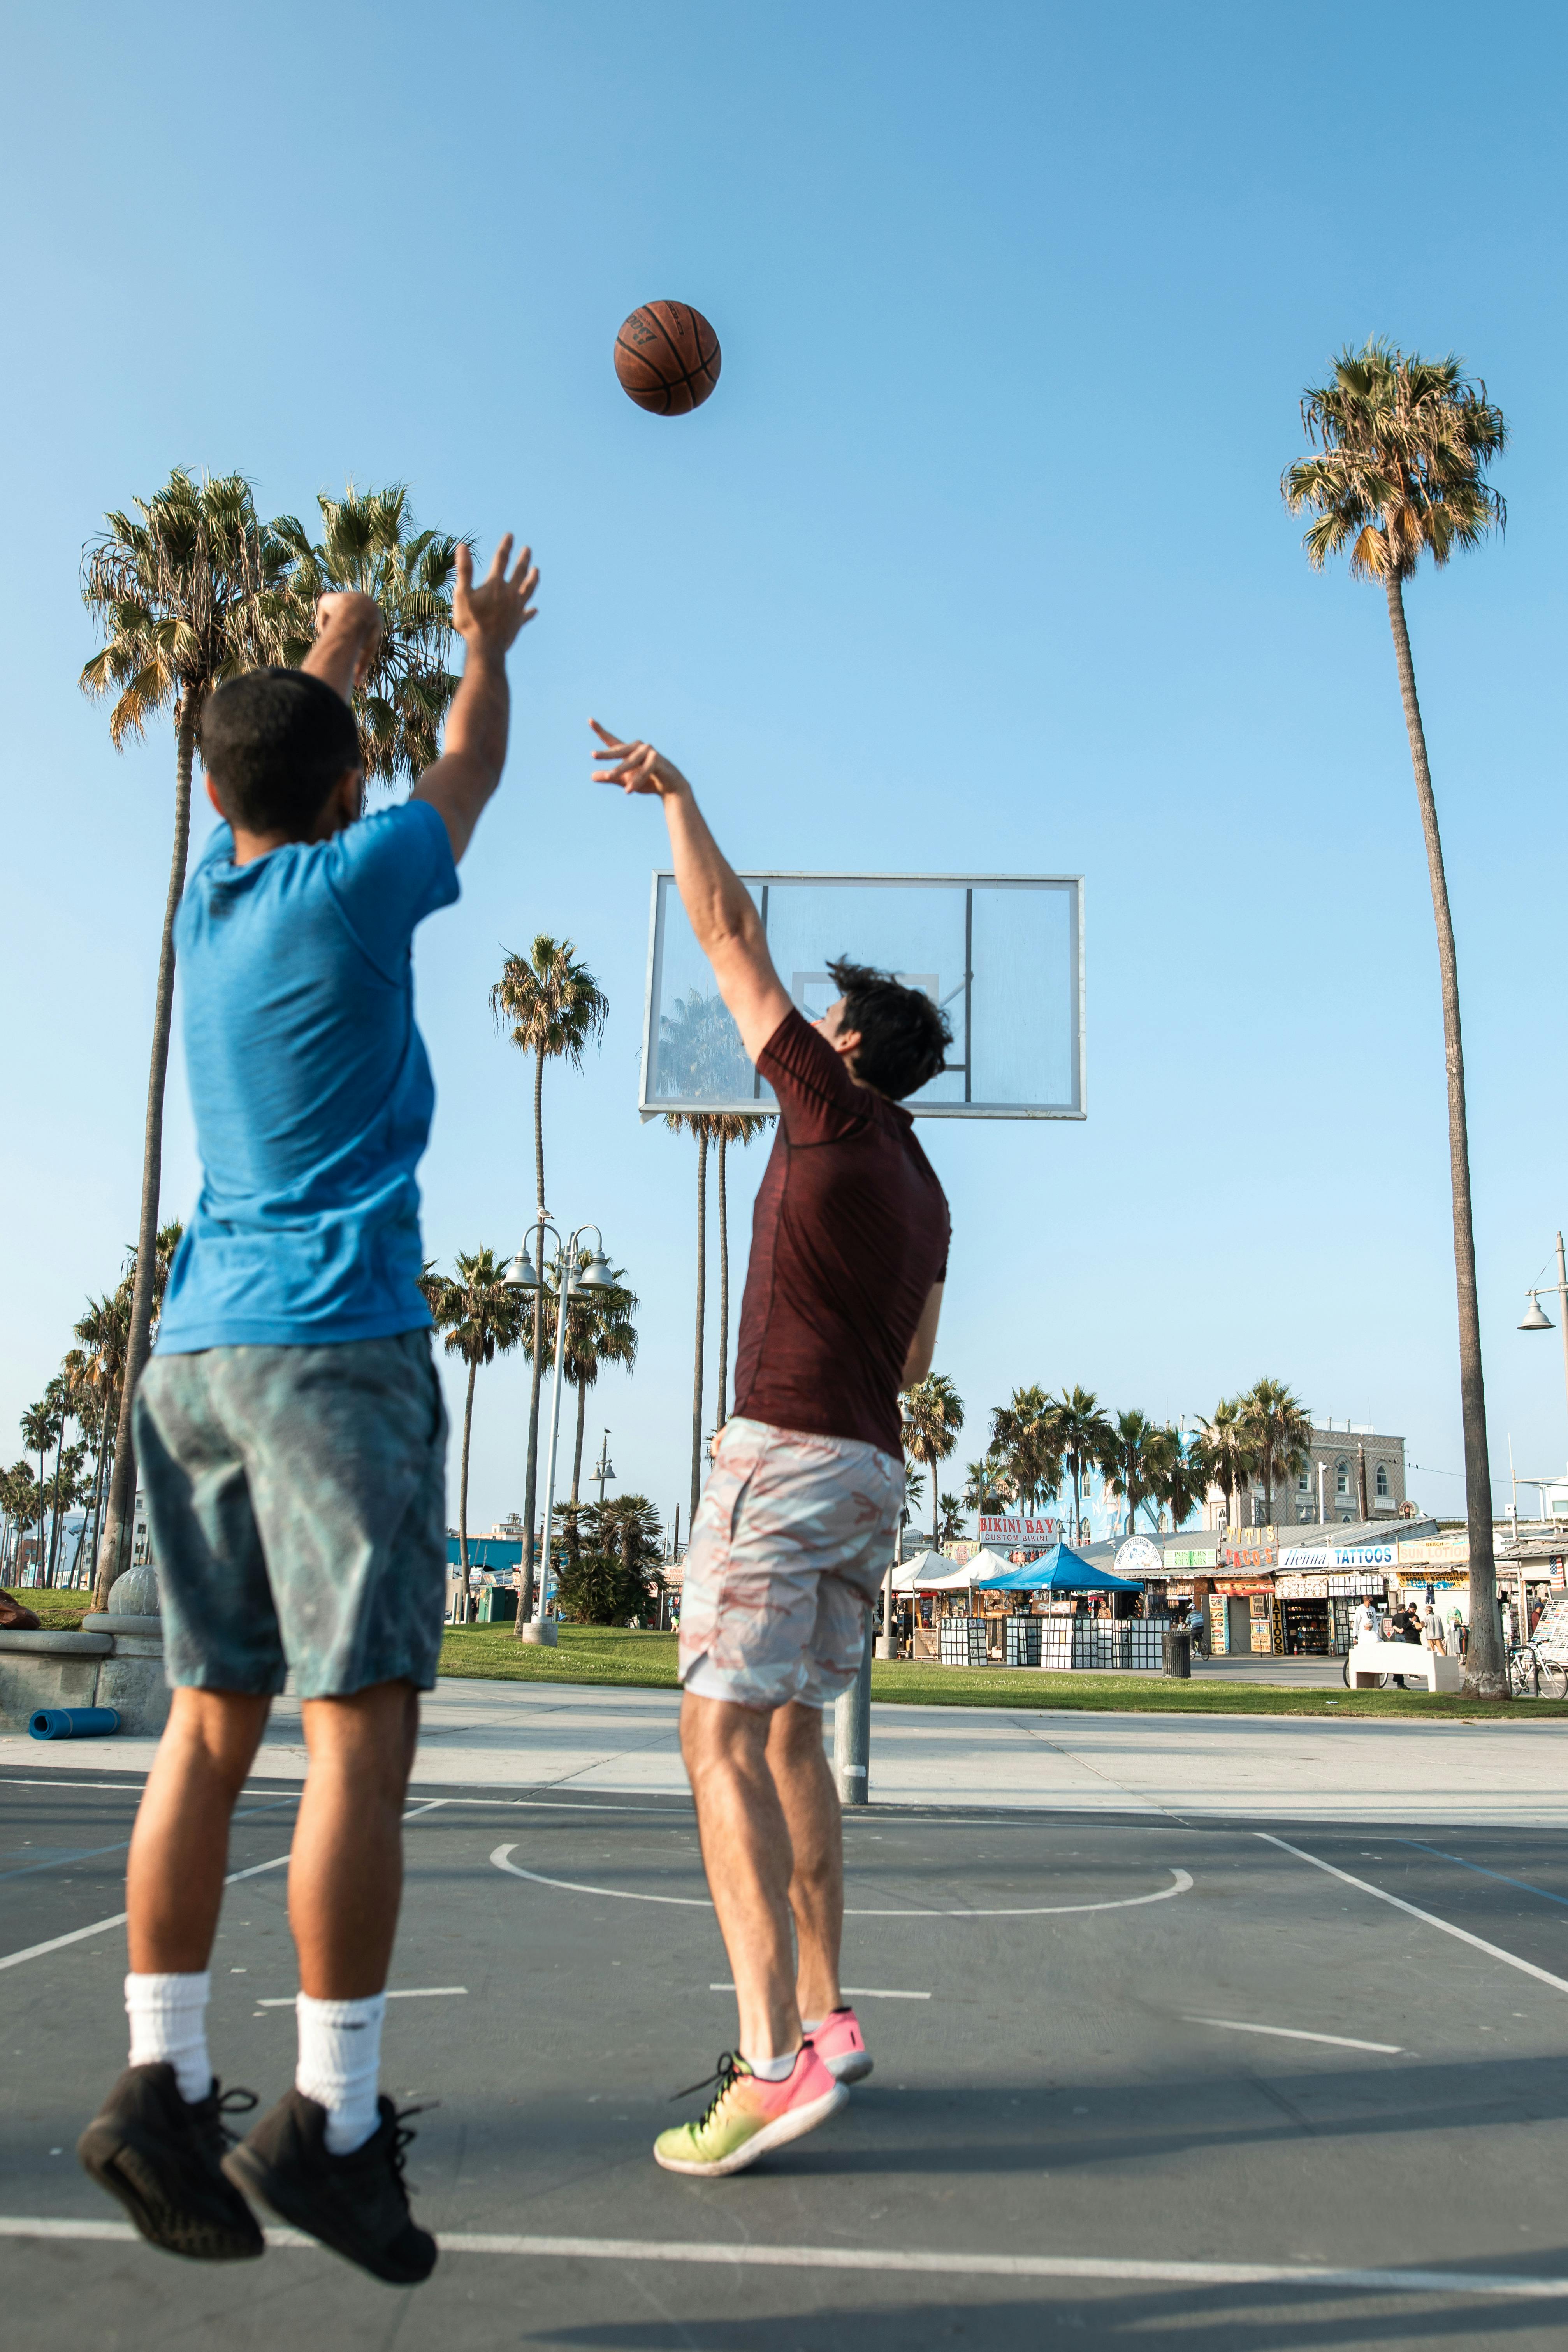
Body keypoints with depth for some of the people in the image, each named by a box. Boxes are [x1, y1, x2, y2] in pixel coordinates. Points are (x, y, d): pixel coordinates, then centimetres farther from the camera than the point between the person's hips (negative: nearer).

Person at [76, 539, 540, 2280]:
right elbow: (469, 770, 18)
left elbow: (258, 776, 36)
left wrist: (329, 657, 53)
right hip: (336, 1346, -7)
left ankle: (163, 2083, 9)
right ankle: (330, 2117, -4)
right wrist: (484, 643, 37)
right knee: (363, 1726, -6)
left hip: (191, 1352, 7)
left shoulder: (206, 900, 15)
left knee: (213, 1720, 7)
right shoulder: (350, 884, -1)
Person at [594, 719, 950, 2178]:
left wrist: (675, 792, 10)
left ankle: (778, 2058, -17)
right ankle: (822, 2022, 18)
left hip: (786, 1448, -9)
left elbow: (727, 935, 1)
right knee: (791, 1737, 15)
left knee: (724, 1735, -11)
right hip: (873, 1469, 9)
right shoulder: (923, 1191, 19)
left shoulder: (835, 1112, -2)